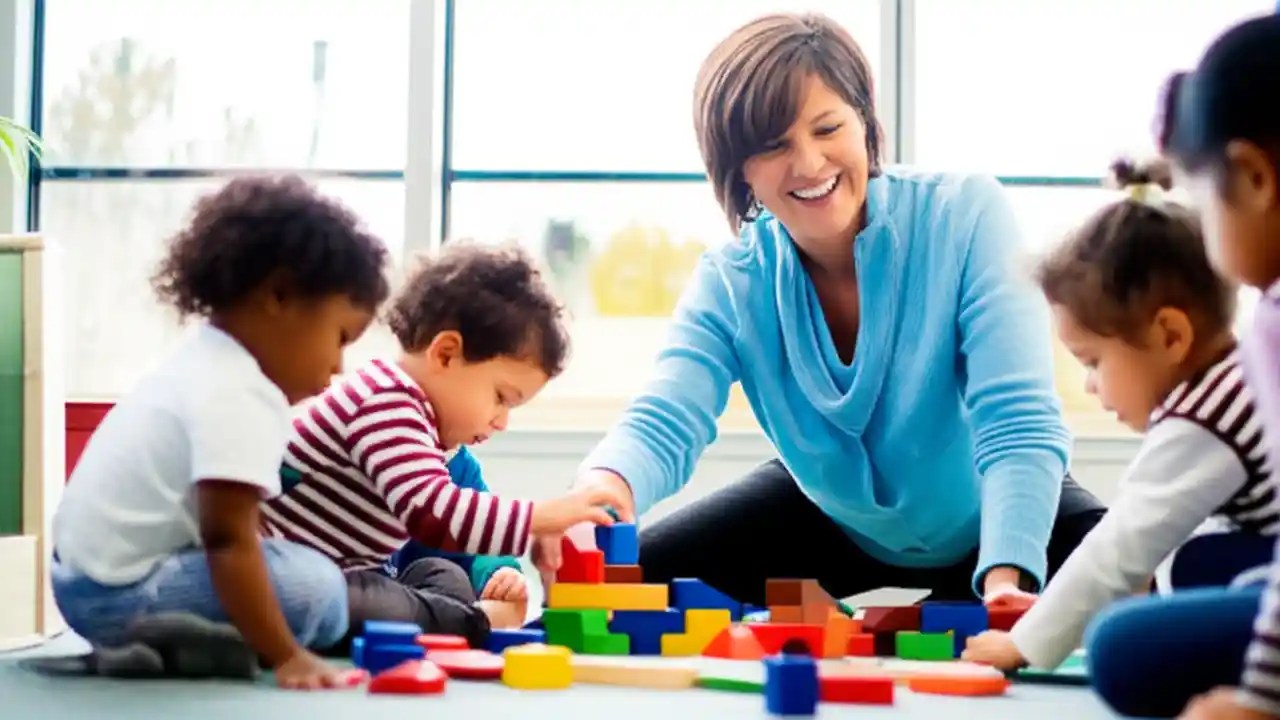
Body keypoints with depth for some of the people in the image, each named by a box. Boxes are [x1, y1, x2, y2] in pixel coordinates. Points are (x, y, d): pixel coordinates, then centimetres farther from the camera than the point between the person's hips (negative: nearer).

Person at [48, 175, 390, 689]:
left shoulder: (203, 360, 12)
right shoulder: (240, 397, -19)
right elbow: (226, 538, -26)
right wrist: (286, 657, -26)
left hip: (87, 574, 10)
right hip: (121, 592, -10)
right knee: (316, 587, -16)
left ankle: (156, 638, 3)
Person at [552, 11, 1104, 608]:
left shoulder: (965, 217, -26)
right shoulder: (731, 285, -17)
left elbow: (1019, 422, -33)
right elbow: (661, 426, -32)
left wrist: (1005, 580, -50)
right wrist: (599, 495, -58)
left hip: (985, 518, -2)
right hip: (834, 520, 3)